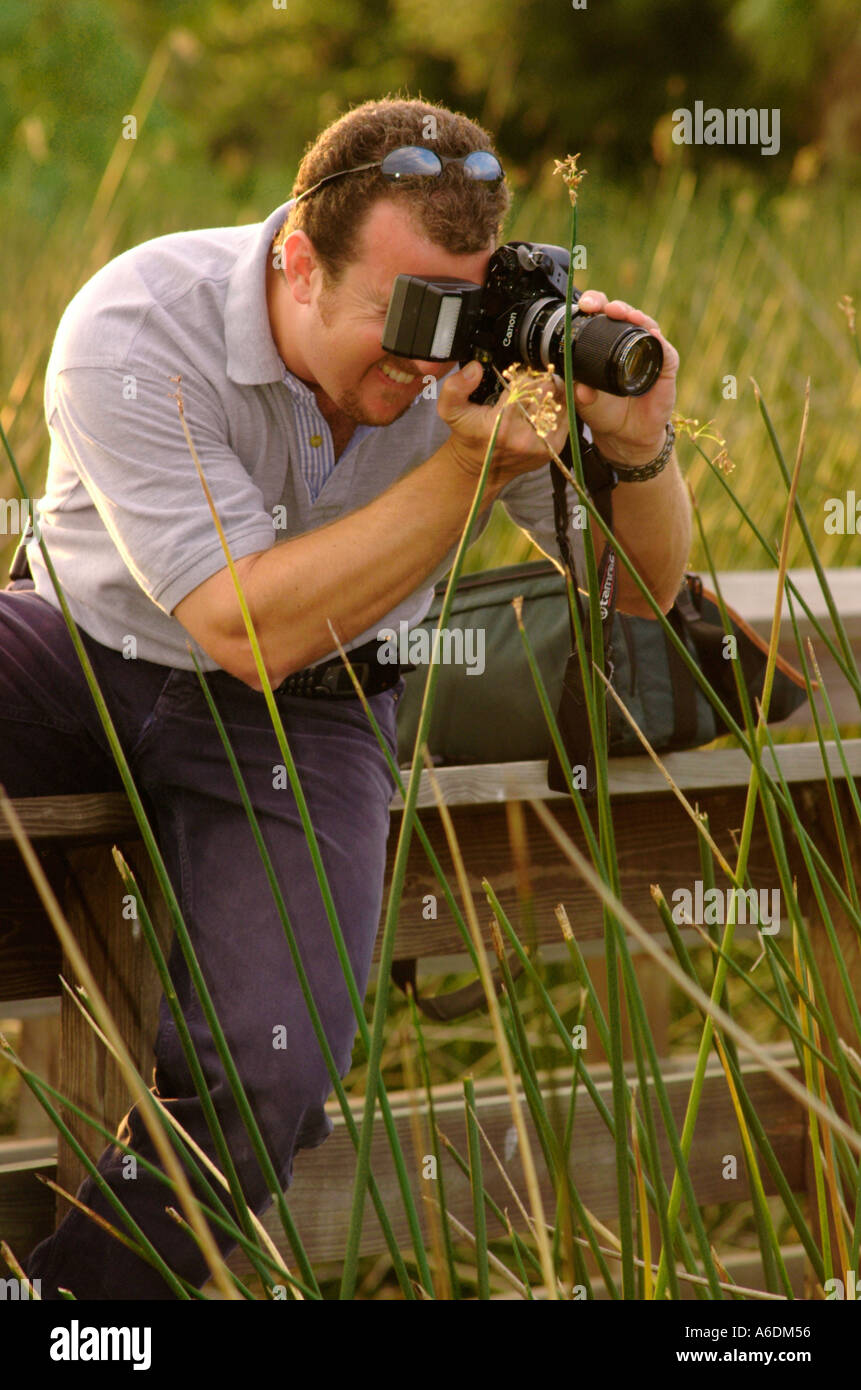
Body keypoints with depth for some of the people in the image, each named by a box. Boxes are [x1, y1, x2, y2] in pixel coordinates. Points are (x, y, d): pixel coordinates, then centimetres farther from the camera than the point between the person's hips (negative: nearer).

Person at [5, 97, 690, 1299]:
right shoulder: (132, 334, -25)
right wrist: (467, 468, -34)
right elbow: (250, 630, -29)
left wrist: (636, 449, -27)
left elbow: (643, 588, -4)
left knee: (262, 1070, -25)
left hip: (305, 715, 1)